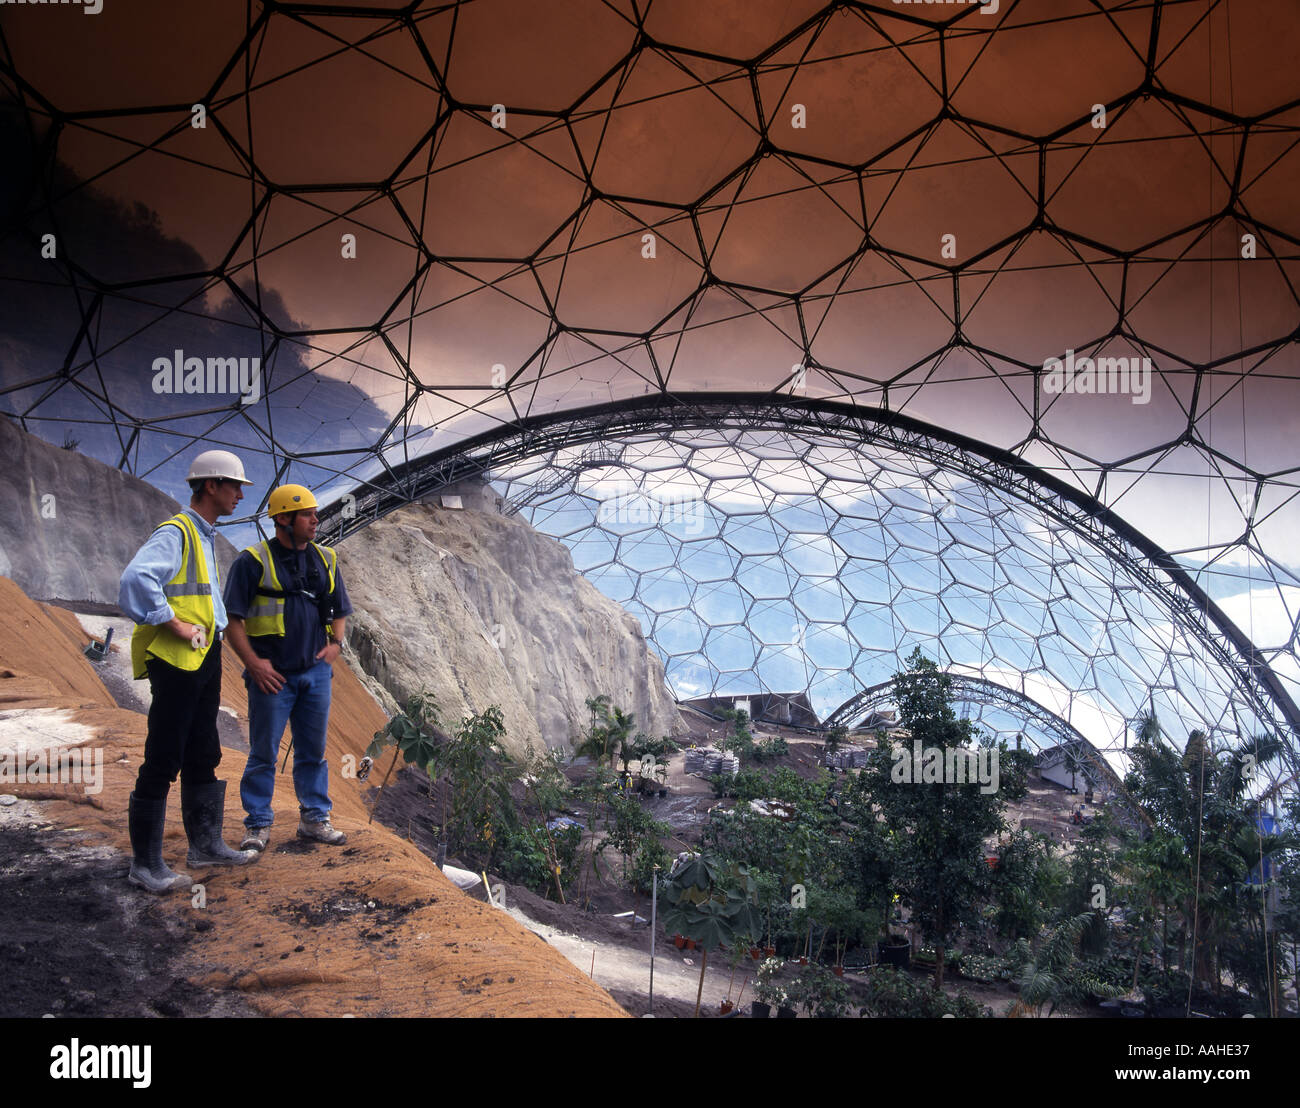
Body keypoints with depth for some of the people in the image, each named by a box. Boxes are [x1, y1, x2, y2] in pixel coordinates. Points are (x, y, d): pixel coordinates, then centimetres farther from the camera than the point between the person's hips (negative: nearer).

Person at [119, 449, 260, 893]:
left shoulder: (206, 538, 18)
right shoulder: (175, 533, -13)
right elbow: (136, 579, -29)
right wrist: (175, 625, -23)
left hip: (203, 660, 10)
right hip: (175, 662, -10)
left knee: (203, 757, 16)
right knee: (163, 761, -4)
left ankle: (205, 844, 27)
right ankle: (145, 863, 5)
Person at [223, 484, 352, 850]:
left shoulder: (325, 559, 11)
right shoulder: (253, 562, -6)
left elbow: (339, 612, 20)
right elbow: (232, 617, -7)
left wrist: (335, 644, 4)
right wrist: (253, 662, -13)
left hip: (316, 672, 5)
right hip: (272, 674, -5)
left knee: (313, 750, 12)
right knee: (263, 753, 2)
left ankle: (315, 818, 23)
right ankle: (258, 826, 12)